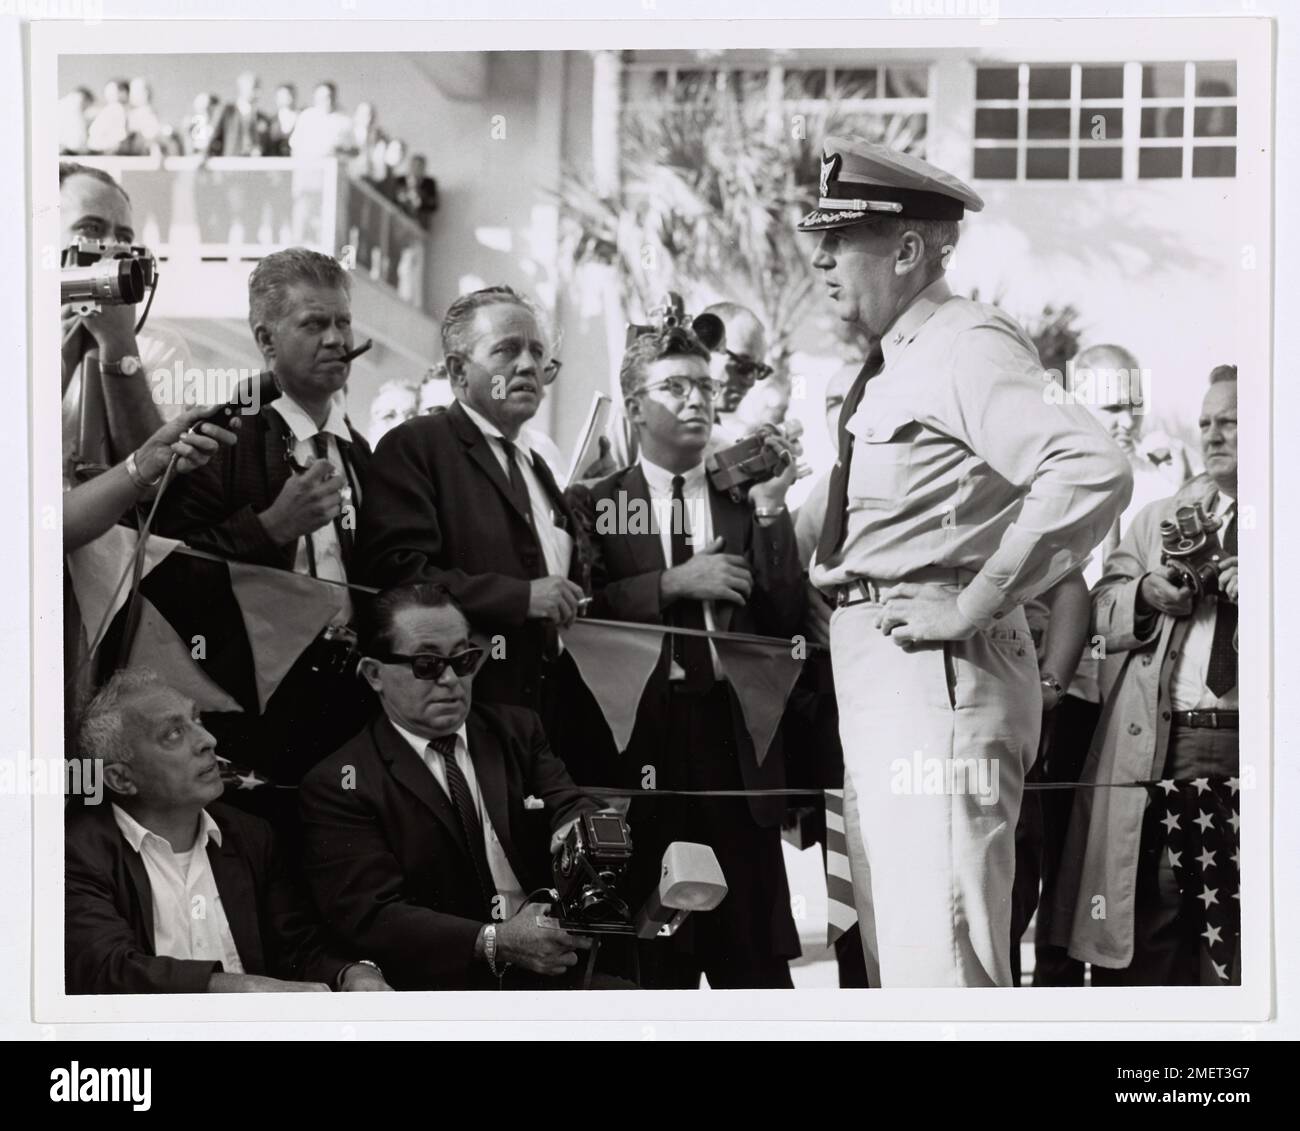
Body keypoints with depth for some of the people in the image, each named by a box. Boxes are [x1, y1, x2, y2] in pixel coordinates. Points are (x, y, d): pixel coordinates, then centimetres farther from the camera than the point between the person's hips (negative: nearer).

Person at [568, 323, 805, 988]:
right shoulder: (596, 505, 10)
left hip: (735, 733, 1)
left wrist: (769, 511, -2)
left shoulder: (744, 499, 14)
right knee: (653, 952, -1)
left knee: (754, 945, -4)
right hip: (641, 739, -1)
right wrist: (672, 584, -12)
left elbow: (783, 618, 5)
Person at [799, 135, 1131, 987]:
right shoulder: (890, 367, 17)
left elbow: (1096, 471, -26)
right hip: (880, 686, 10)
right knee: (893, 958, 14)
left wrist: (975, 605, -22)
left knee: (938, 965, -13)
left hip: (938, 676, -10)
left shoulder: (968, 345, -12)